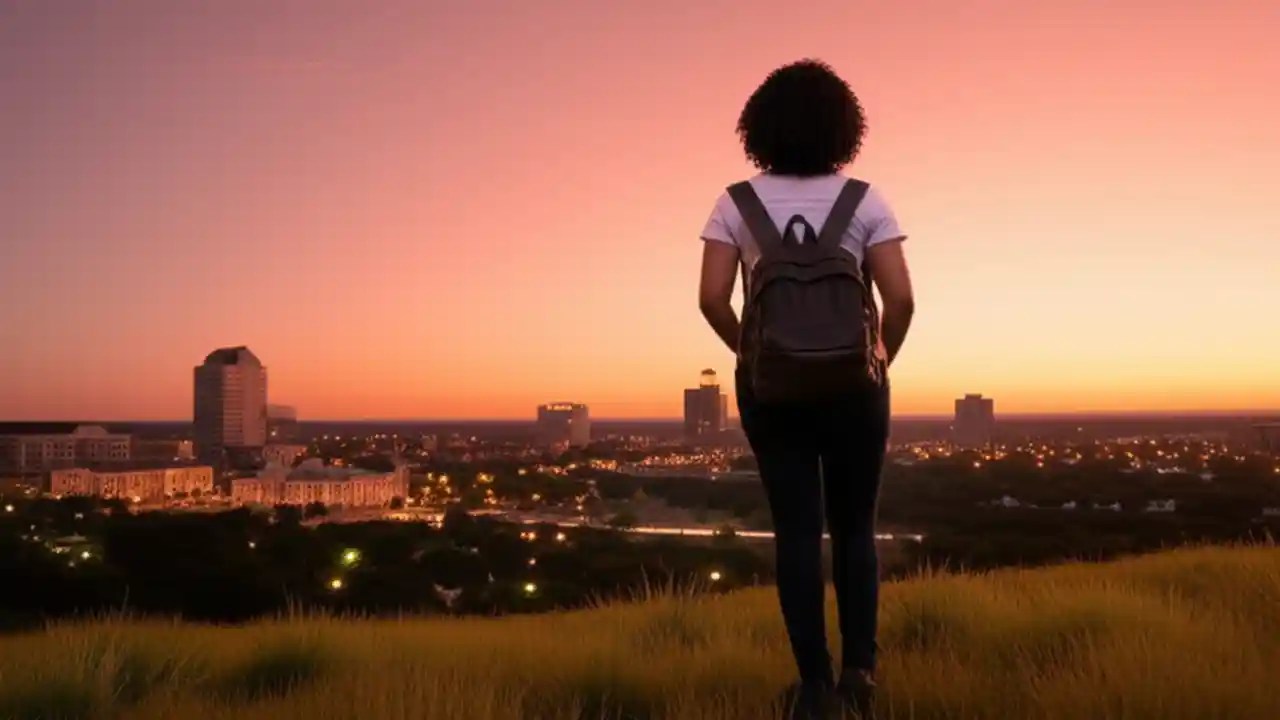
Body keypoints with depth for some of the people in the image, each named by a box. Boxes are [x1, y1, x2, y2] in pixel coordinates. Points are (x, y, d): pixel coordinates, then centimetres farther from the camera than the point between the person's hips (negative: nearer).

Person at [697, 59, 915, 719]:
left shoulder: (738, 202, -3)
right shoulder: (864, 201, -4)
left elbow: (712, 299, -9)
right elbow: (900, 299, -11)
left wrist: (753, 353, 8)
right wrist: (881, 361, 7)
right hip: (851, 383, 0)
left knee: (797, 531, 6)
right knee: (855, 527, 15)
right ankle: (859, 663, 5)